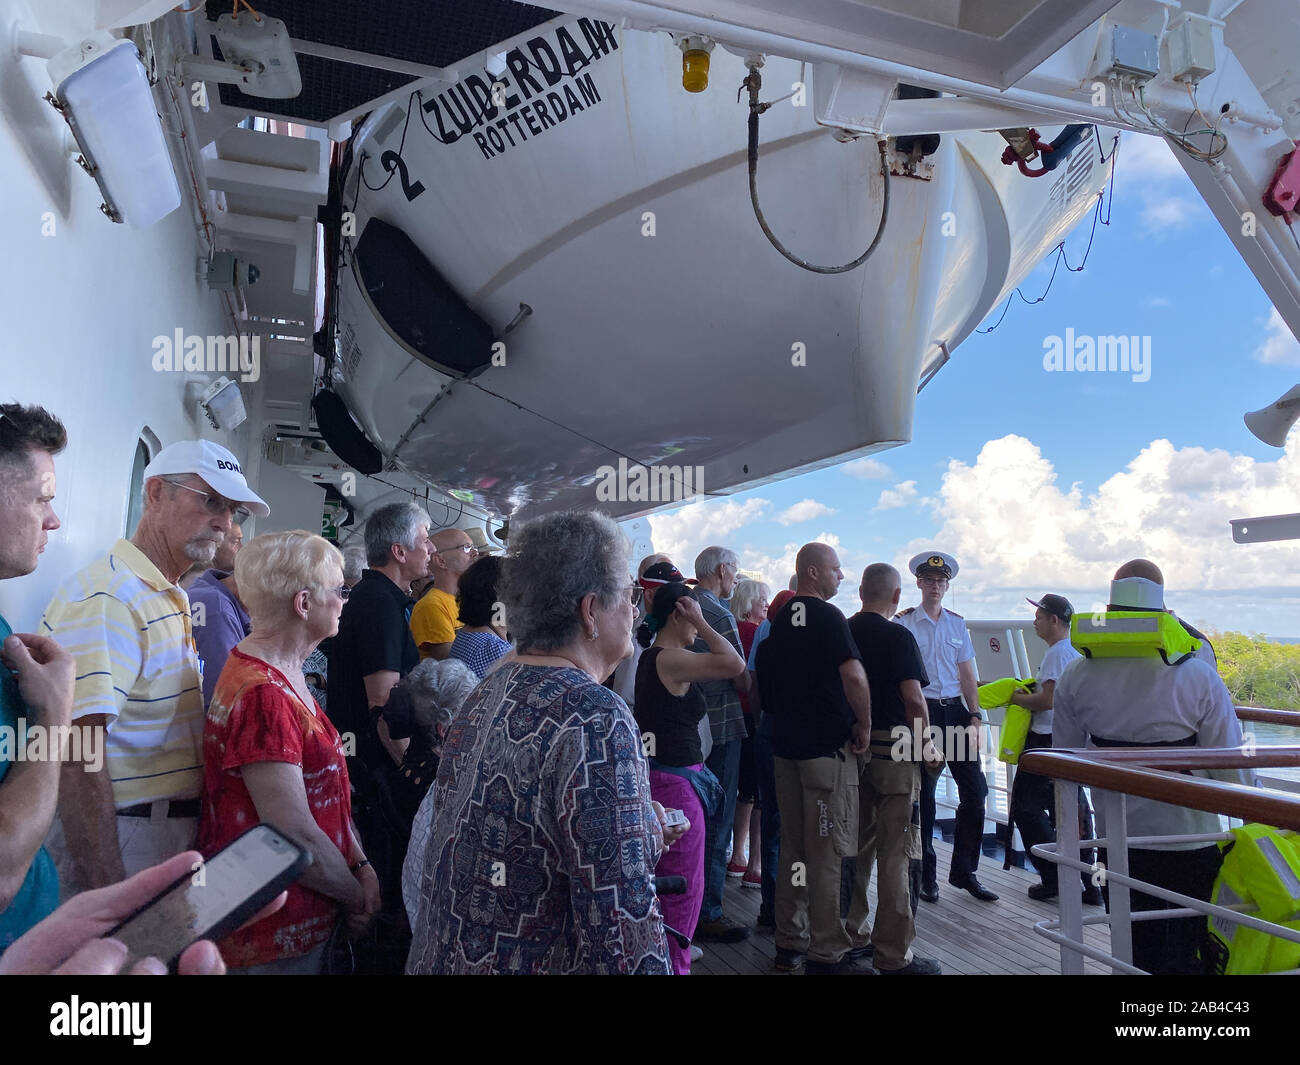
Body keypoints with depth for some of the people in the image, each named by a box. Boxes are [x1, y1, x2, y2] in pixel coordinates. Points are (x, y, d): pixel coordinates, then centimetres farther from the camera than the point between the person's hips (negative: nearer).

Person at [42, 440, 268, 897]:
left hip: (175, 838, 10)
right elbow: (77, 760, -27)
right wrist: (112, 902, -28)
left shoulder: (169, 599, 13)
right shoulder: (104, 600, -20)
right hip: (113, 846, -9)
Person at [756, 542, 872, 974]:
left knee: (793, 847, 15)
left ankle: (789, 942, 23)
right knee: (828, 852, -1)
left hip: (785, 745, 8)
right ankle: (827, 954, 6)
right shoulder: (828, 617, -12)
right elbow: (854, 677, -24)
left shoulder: (779, 620, 11)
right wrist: (864, 726, -11)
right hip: (827, 748, -8)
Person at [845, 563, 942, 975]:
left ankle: (852, 933, 27)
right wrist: (927, 747, -4)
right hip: (893, 750, -6)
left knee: (857, 845, 17)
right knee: (895, 851, 0)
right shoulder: (898, 637, -12)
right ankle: (893, 955, 5)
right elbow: (913, 698, -17)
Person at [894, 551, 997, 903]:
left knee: (975, 791, 1)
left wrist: (975, 718, 4)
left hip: (955, 709, 4)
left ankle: (964, 871, 17)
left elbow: (967, 676, 13)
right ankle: (926, 876, 16)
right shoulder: (904, 623, -1)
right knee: (922, 796, 3)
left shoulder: (957, 624, 12)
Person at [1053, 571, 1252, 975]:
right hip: (1191, 840, -2)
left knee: (1134, 952, 17)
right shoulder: (1198, 676, -13)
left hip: (1117, 841, 2)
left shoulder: (1075, 677, -5)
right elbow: (1230, 769, -10)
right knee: (1188, 956, 13)